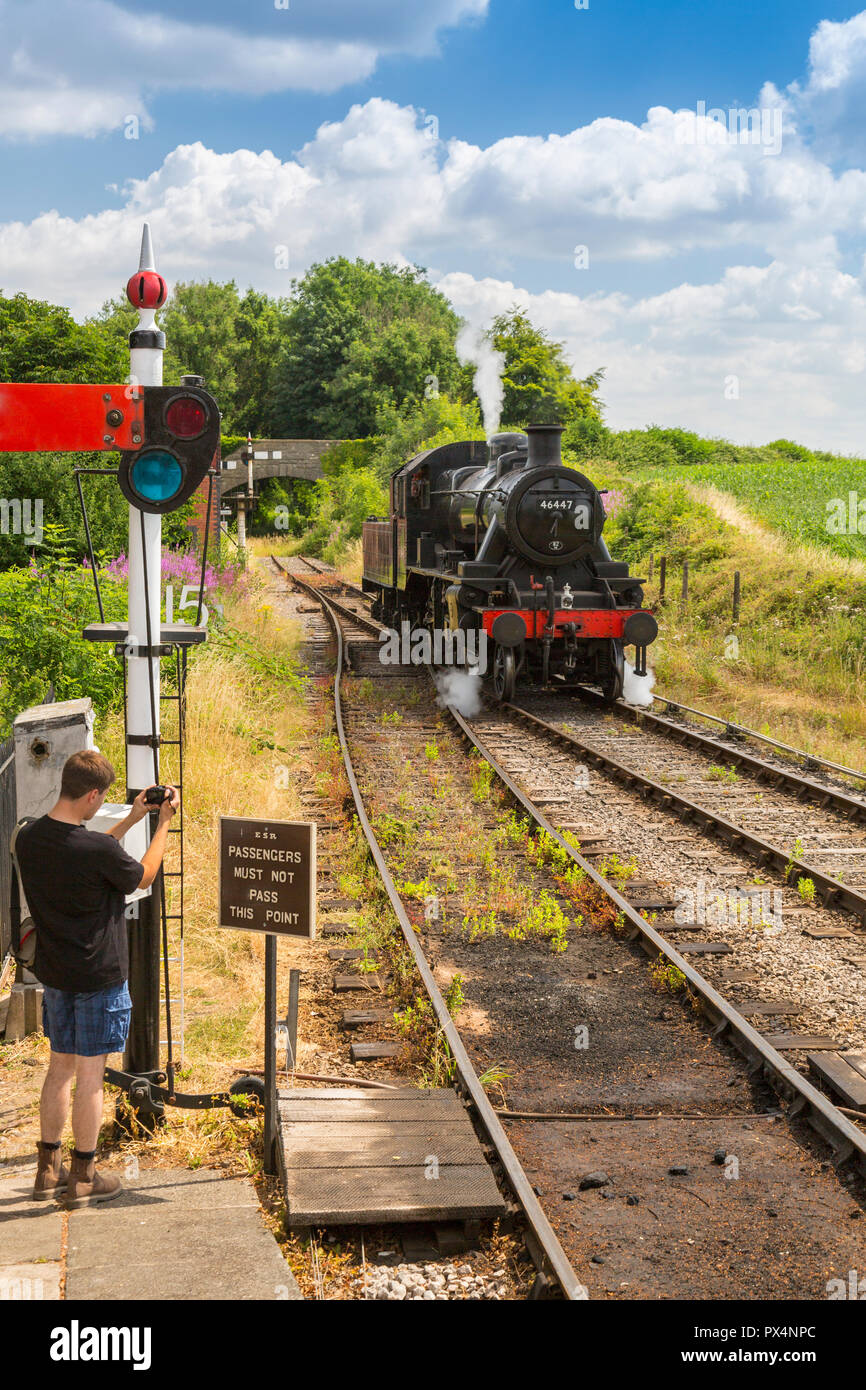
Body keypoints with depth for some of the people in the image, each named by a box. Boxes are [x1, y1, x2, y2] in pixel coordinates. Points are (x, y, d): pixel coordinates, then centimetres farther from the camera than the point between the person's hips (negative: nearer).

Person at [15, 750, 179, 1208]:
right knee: (89, 1076, 5)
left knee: (60, 1068, 18)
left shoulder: (28, 838, -4)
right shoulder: (99, 849, -25)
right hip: (99, 977, -7)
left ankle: (48, 1170, 27)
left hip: (54, 975, 7)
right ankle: (82, 1178, 16)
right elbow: (143, 877, -5)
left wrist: (131, 820, 15)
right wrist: (164, 822, 3)